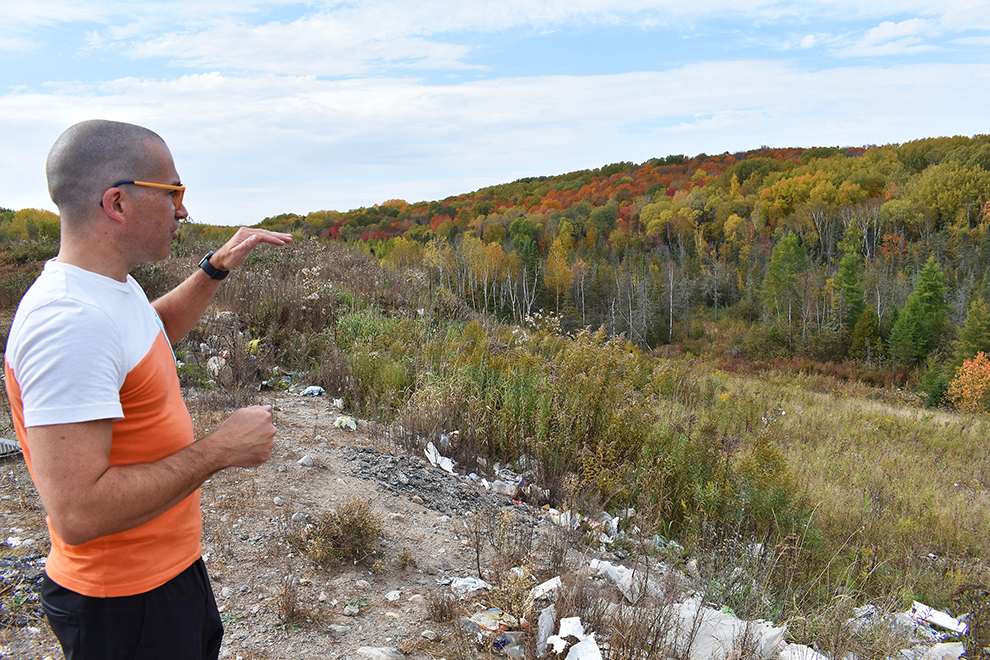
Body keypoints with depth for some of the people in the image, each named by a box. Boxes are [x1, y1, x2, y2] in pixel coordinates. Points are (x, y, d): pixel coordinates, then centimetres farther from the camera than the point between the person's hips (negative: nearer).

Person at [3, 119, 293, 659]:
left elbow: (161, 328, 27)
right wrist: (218, 450, -26)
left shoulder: (110, 287, 2)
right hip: (124, 604, -9)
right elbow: (77, 513, -34)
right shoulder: (70, 322, -30)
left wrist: (216, 268, 13)